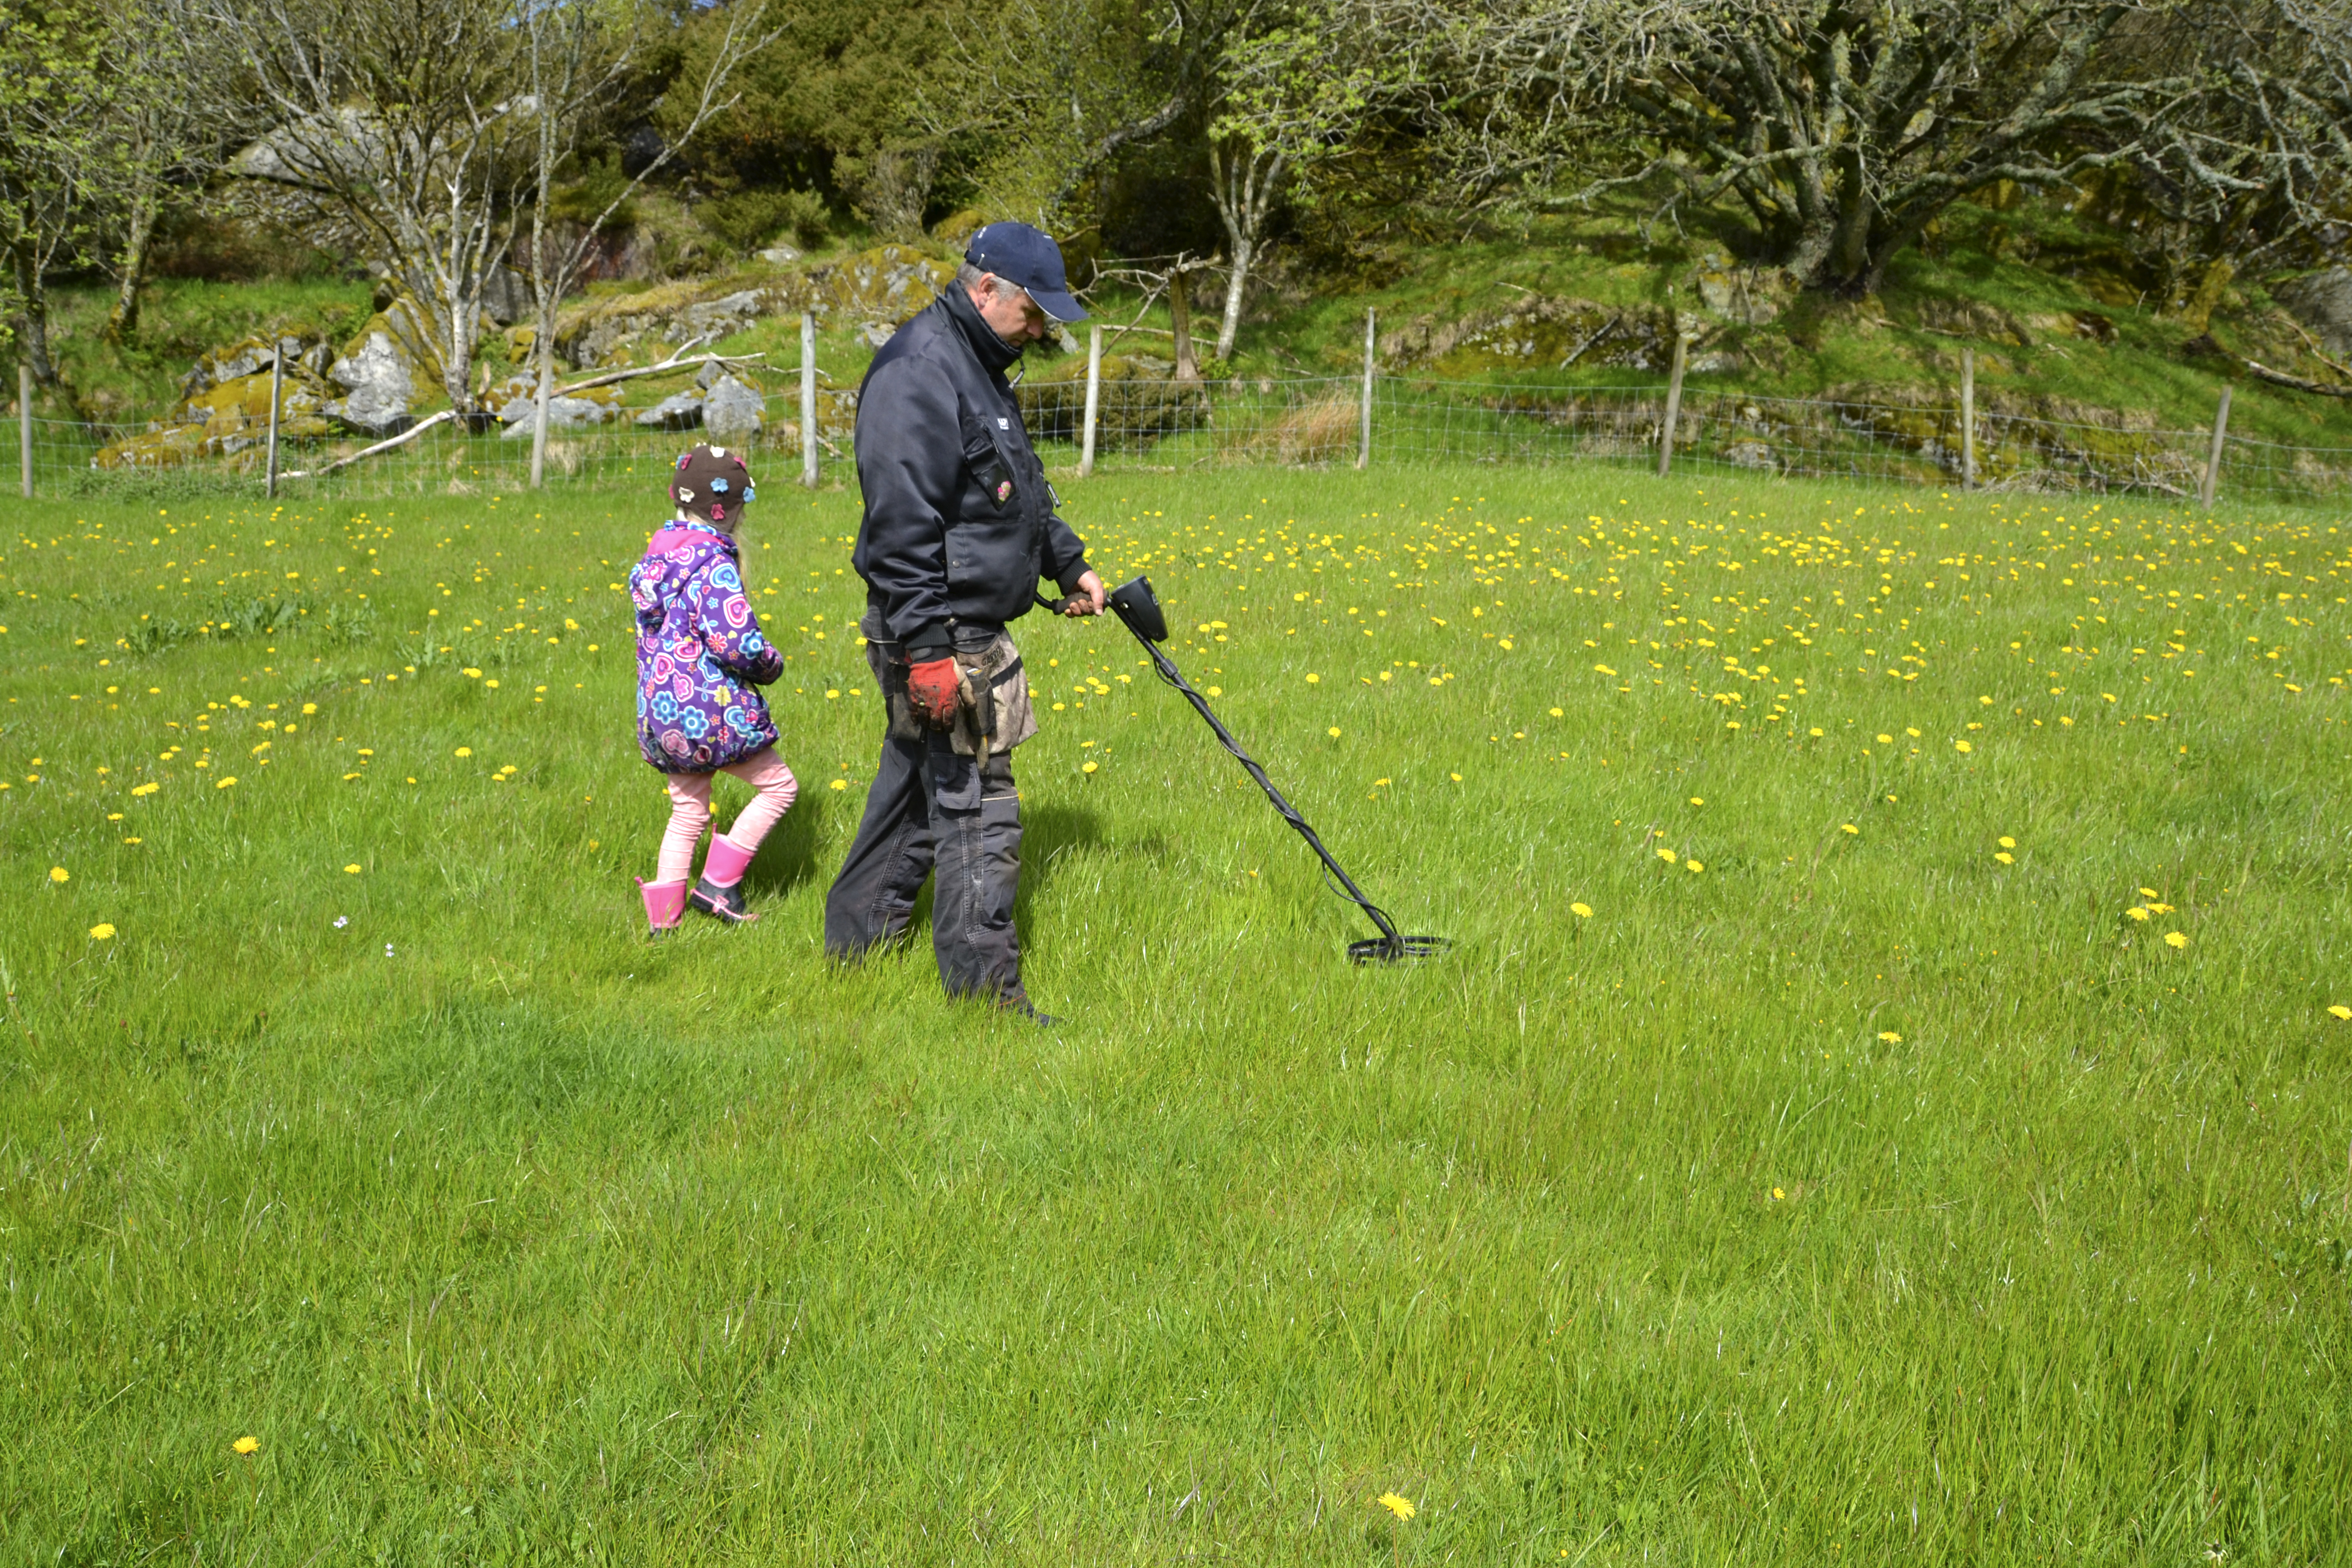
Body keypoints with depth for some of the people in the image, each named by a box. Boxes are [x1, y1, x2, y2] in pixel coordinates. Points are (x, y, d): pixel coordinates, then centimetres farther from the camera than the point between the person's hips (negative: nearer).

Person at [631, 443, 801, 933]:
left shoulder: (658, 553, 10)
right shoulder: (713, 563, -16)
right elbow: (736, 641, -25)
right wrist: (771, 665, -5)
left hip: (661, 713, 8)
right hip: (710, 709, -8)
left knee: (688, 810, 19)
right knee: (779, 785, 8)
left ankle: (663, 916, 18)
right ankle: (718, 884, 4)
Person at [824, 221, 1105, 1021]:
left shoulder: (978, 366, 16)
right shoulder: (919, 372, -19)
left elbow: (1022, 492, 31)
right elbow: (902, 527, -24)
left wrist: (1069, 563, 29)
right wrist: (929, 649, -26)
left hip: (968, 631, 11)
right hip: (940, 636, -11)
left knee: (913, 788, 18)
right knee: (977, 808, -6)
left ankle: (857, 941, 31)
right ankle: (984, 986, 2)